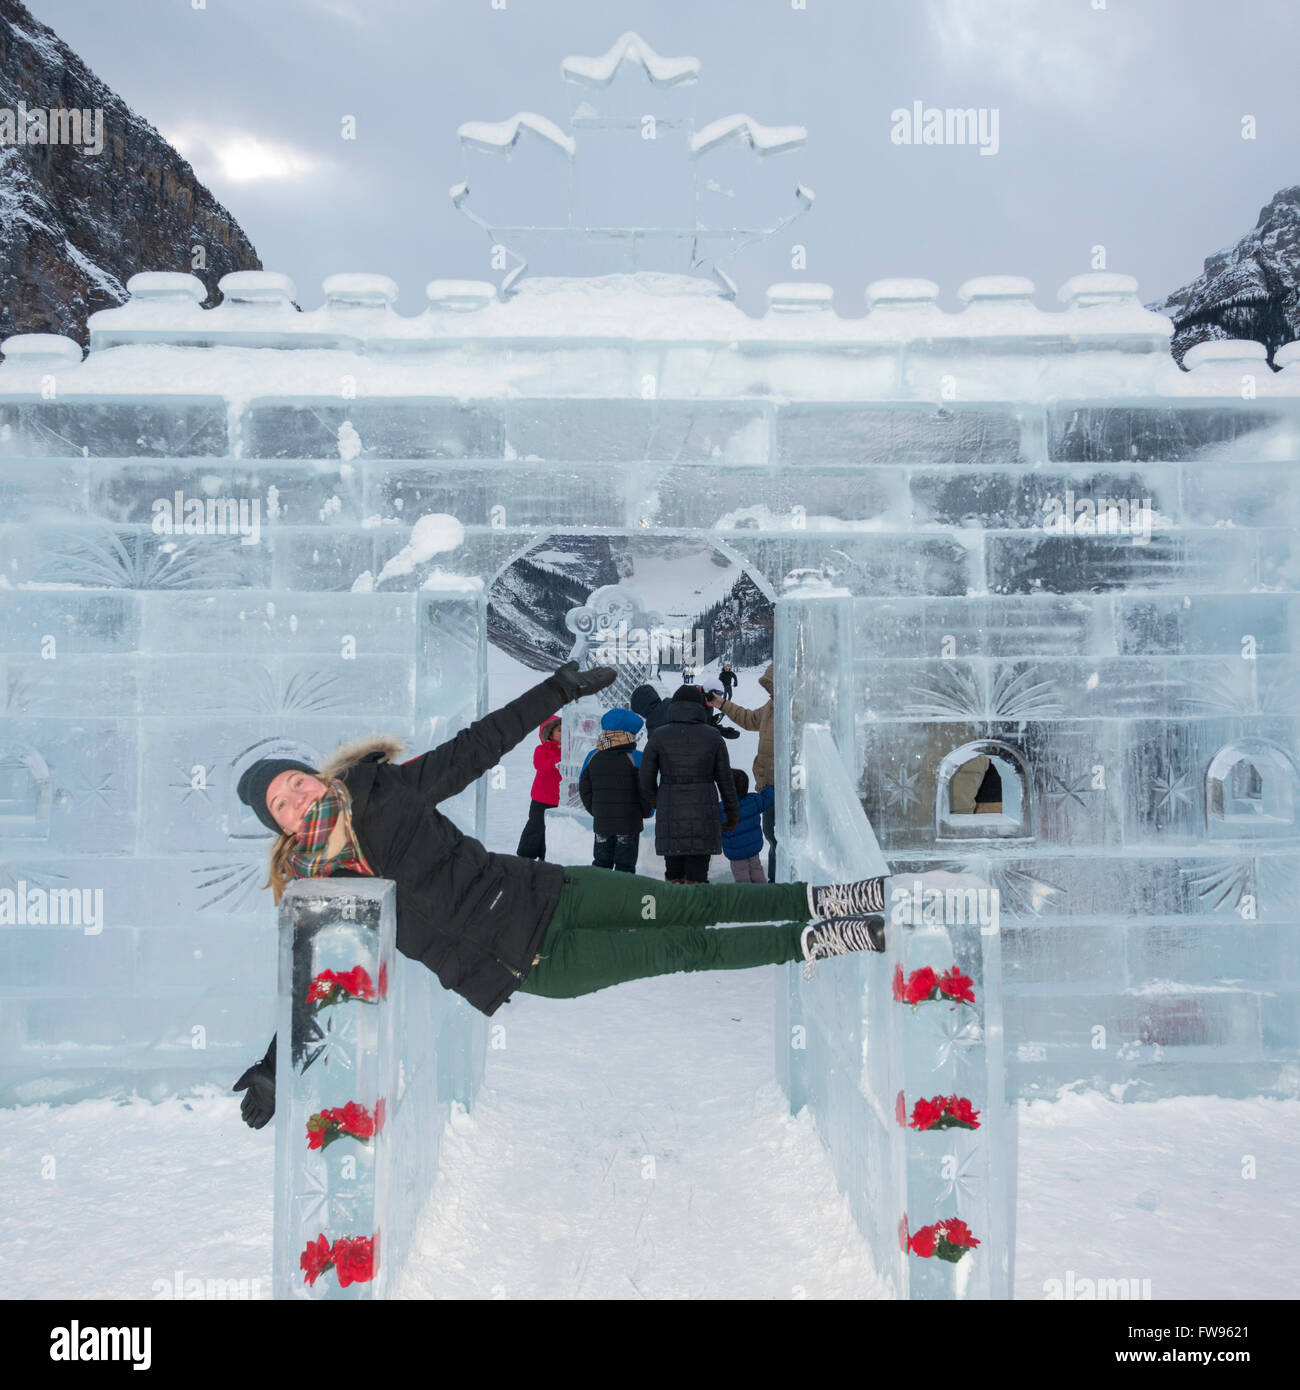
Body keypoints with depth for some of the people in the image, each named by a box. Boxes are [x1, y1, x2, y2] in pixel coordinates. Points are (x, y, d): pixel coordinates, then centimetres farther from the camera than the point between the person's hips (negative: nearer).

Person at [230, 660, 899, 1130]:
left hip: (537, 893, 3)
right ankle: (826, 940, 0)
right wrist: (270, 1074, -16)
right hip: (523, 966, -3)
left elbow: (473, 750, 1)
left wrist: (559, 690, -1)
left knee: (694, 905, -2)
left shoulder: (384, 791, -3)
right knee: (684, 950, -6)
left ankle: (825, 901, 10)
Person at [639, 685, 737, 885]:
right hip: (703, 815, 0)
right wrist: (731, 812, 17)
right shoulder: (713, 736, 1)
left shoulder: (658, 736, -2)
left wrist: (648, 804, 19)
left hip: (670, 816, 0)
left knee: (674, 875, 9)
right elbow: (725, 779, 6)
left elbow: (646, 778, 1)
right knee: (697, 877, 3)